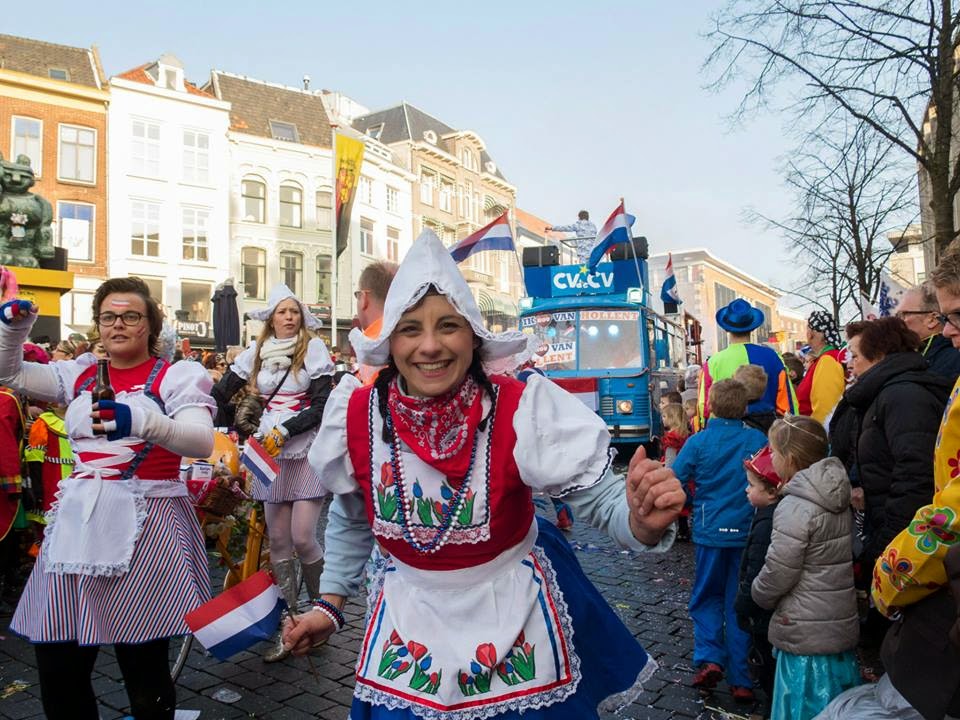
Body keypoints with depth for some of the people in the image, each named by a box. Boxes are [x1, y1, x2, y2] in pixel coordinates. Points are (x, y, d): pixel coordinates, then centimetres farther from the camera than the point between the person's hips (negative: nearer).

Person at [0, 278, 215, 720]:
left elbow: (202, 443, -18)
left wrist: (143, 422, -36)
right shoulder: (80, 374, 13)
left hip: (143, 526, -5)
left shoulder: (176, 376, -4)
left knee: (145, 671, 4)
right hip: (77, 522, 5)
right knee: (57, 669, 10)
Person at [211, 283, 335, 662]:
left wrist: (285, 430, -15)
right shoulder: (256, 351, 9)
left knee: (302, 538, -8)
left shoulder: (313, 348, -3)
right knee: (278, 540, 8)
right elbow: (220, 394, 15)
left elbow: (322, 404, -9)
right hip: (270, 453, 5)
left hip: (307, 451, -4)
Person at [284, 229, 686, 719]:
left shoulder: (522, 410, -23)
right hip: (407, 619, 2)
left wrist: (644, 521, -43)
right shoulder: (356, 415, -14)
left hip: (512, 615, -1)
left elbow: (601, 499, -22)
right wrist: (329, 605, 7)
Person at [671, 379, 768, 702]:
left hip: (710, 530, -1)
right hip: (747, 532, 1)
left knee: (706, 597, 17)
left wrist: (693, 505, 9)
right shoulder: (758, 440, -5)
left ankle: (709, 658, 1)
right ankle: (741, 680, 15)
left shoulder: (698, 442, -8)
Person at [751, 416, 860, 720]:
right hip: (842, 624, 8)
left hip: (806, 635, -8)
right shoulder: (837, 499, 4)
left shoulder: (795, 507, -21)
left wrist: (758, 593, 1)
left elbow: (777, 574, -17)